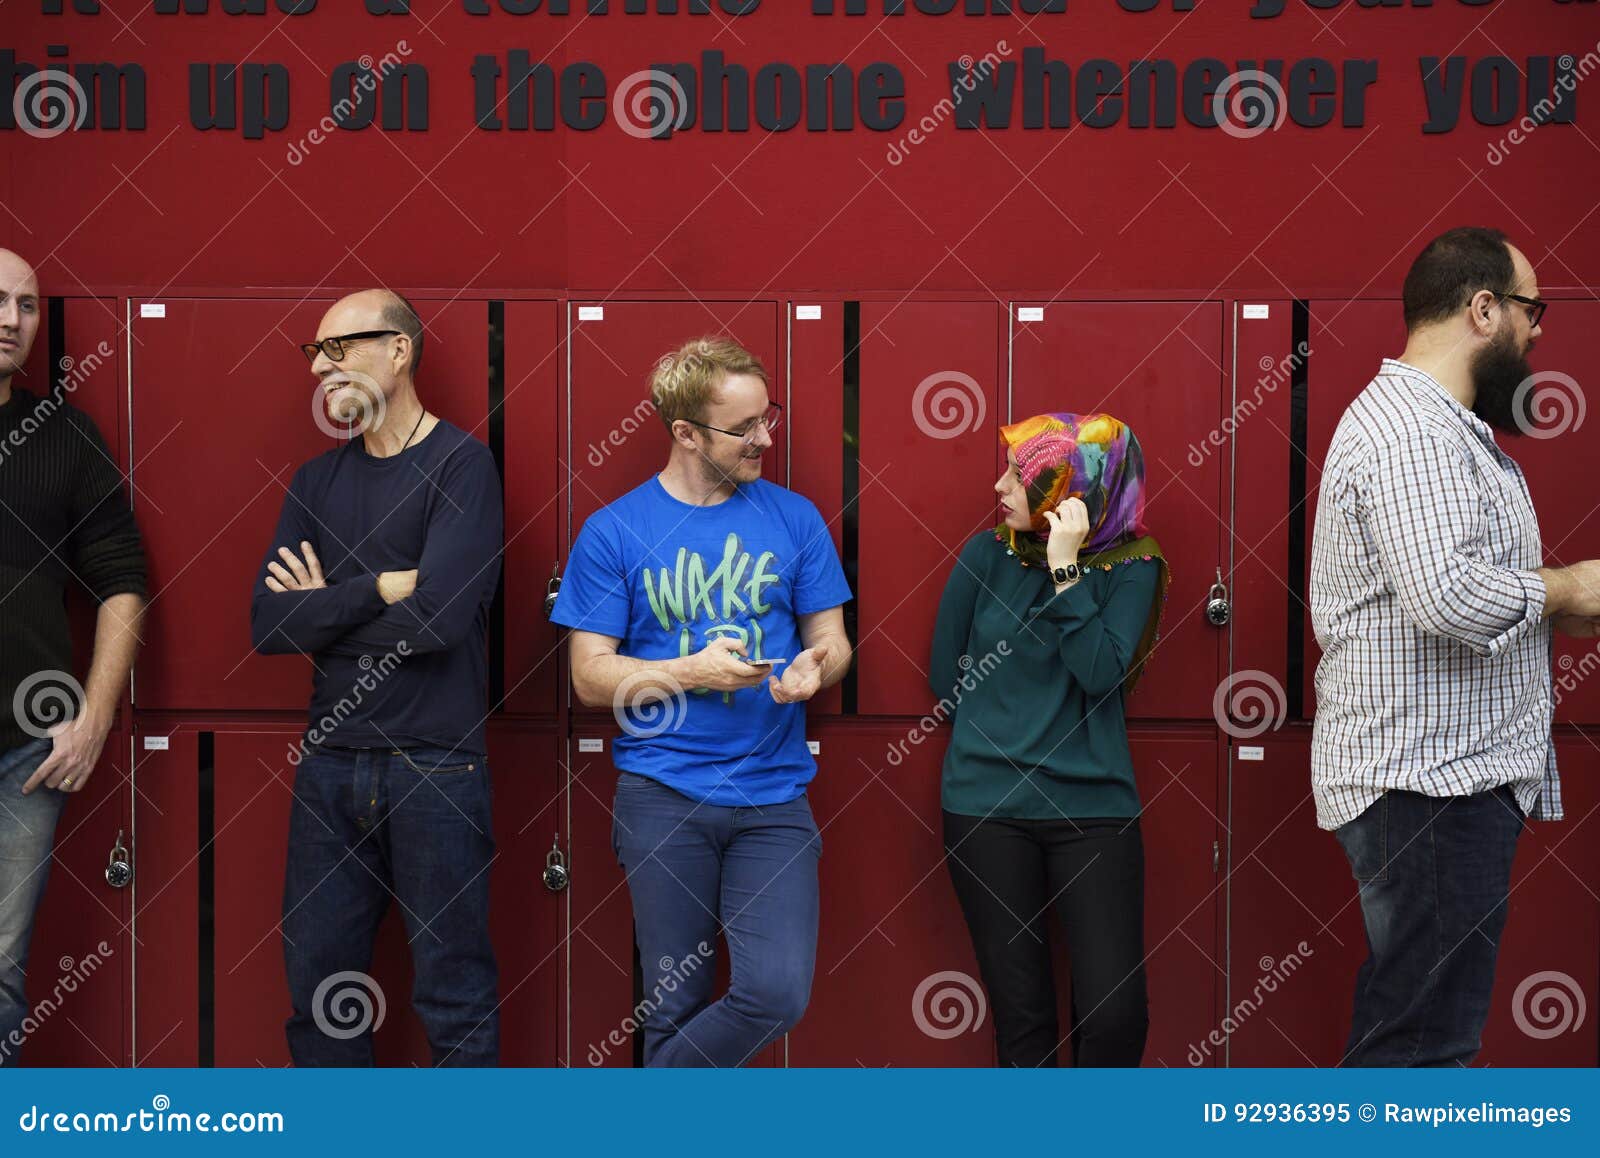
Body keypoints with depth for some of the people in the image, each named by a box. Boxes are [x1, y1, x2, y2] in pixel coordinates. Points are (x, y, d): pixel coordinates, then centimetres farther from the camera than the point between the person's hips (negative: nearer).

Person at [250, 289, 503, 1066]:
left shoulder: (460, 464, -6)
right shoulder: (316, 481, 11)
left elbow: (435, 617, -18)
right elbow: (267, 624, 0)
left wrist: (324, 607, -3)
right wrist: (378, 589, -11)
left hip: (434, 767, -5)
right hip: (329, 765, 6)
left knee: (453, 996, 1)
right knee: (319, 987, 11)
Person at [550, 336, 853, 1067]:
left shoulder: (794, 519, 5)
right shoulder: (615, 531, -1)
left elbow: (832, 640, 11)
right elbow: (591, 676, -1)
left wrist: (813, 666, -13)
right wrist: (692, 671, -16)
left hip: (772, 793, 2)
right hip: (663, 797, -1)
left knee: (778, 993, -11)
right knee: (677, 1006, 5)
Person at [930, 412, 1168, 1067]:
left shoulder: (1131, 568, 0)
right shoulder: (987, 555, 5)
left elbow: (1101, 675, -14)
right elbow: (945, 679, 11)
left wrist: (1065, 569, -15)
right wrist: (999, 739, 7)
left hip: (1093, 809, -1)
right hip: (986, 809, 1)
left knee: (1116, 1012, -9)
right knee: (1021, 1015, 4)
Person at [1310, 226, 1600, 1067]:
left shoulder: (1441, 425, 20)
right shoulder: (1412, 431, -17)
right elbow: (1450, 596, -29)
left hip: (1453, 779, 11)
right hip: (1429, 784, -11)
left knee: (1409, 1025, 16)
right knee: (1422, 1039, -7)